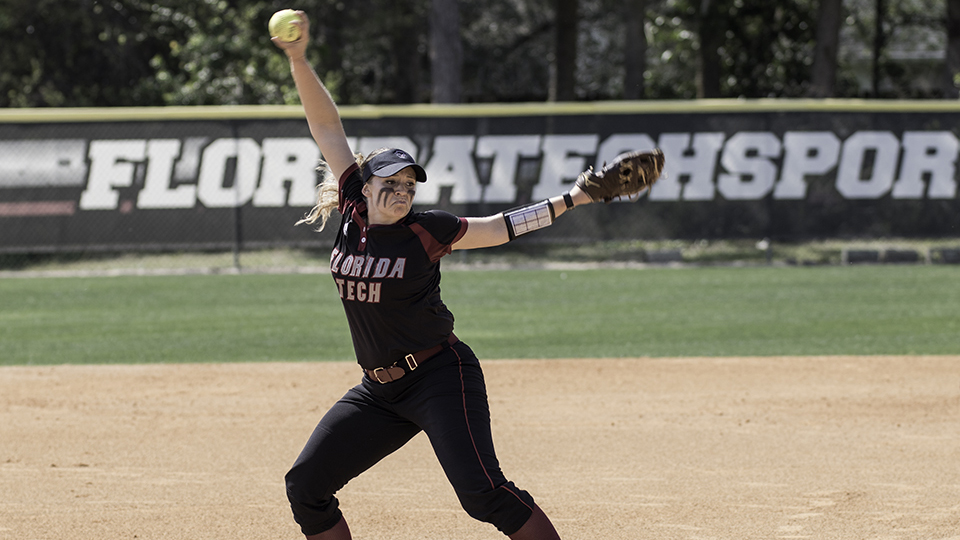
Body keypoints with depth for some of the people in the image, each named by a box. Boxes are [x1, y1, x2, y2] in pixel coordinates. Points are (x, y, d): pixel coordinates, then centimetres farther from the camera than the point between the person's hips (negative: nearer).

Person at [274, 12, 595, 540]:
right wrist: (298, 59, -4)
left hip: (441, 377, -6)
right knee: (305, 486, 1)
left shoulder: (426, 232, -7)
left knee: (483, 492, -20)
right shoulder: (354, 214, 3)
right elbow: (327, 127, 1)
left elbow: (500, 227, 1)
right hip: (379, 390, 6)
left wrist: (568, 199, -7)